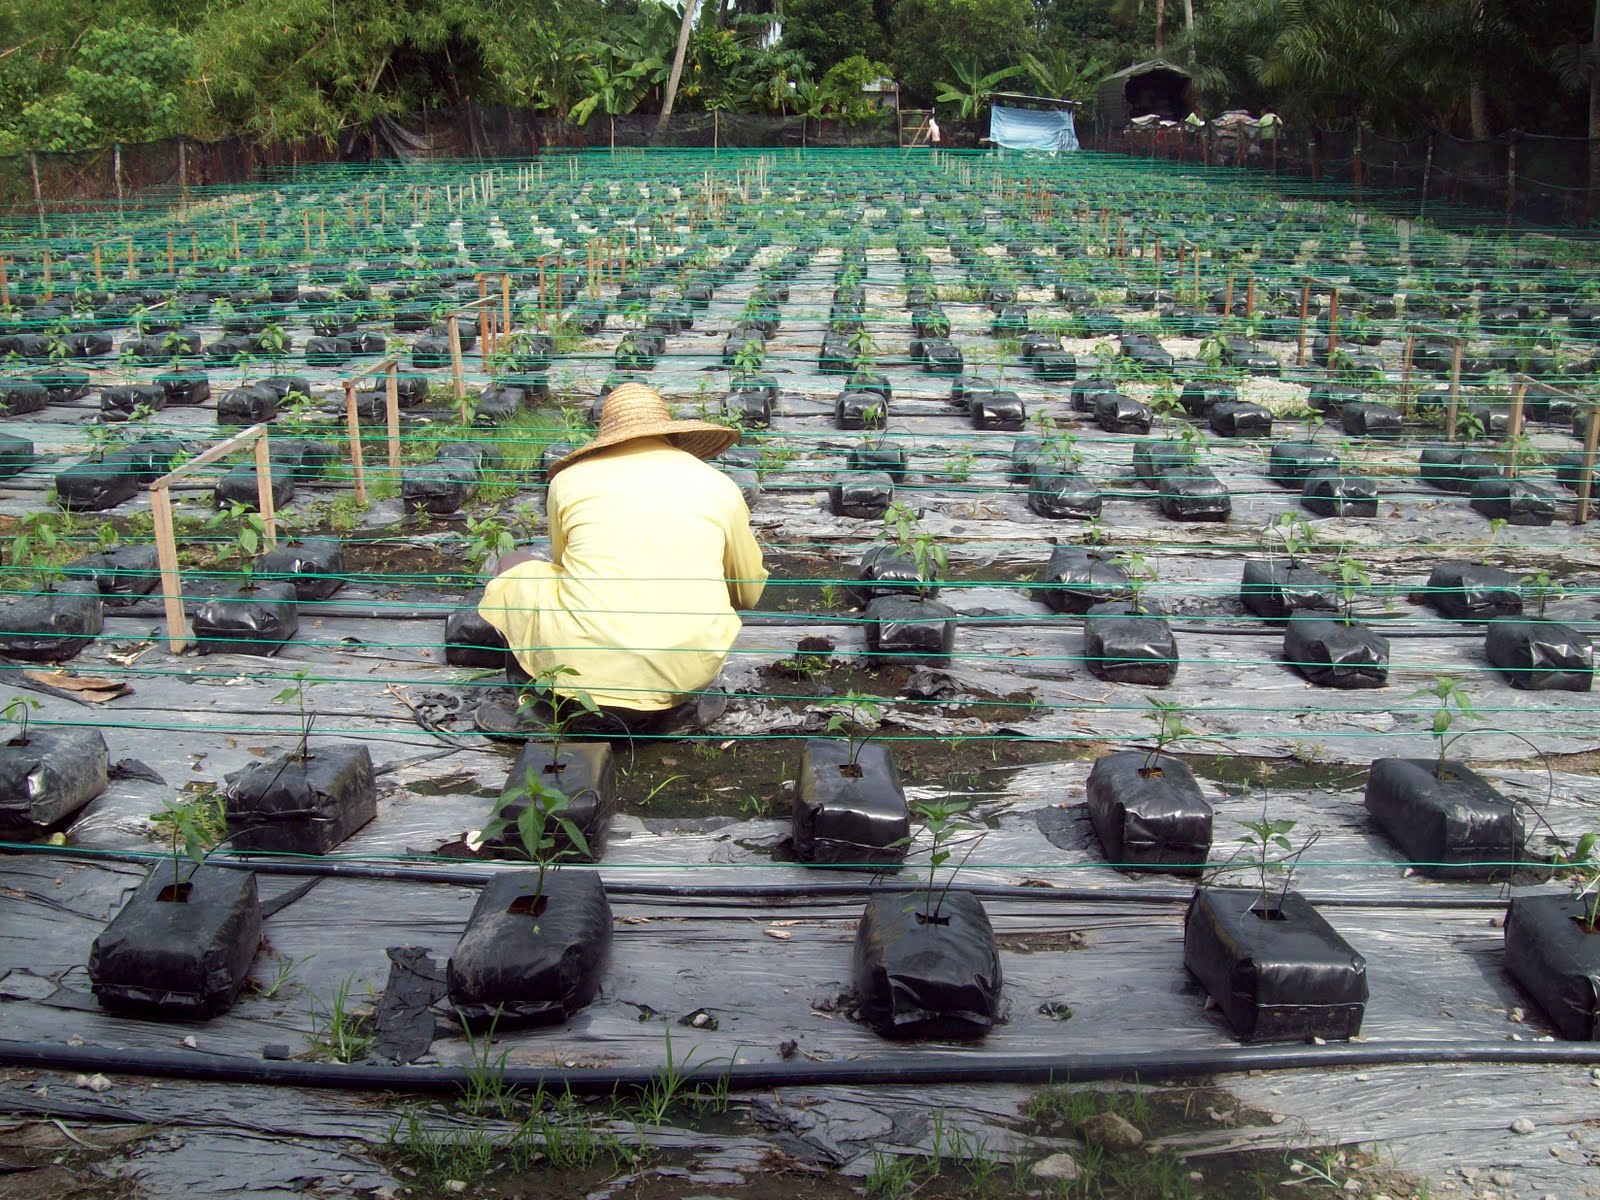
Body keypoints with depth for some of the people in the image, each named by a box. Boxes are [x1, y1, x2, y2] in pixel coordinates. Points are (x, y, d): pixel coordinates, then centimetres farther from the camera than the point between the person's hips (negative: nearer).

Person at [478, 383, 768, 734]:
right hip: (690, 668, 2)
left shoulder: (568, 480, 9)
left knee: (512, 567, 22)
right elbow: (749, 592, 23)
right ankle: (680, 701, 10)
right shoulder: (718, 485, 10)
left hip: (584, 665, -2)